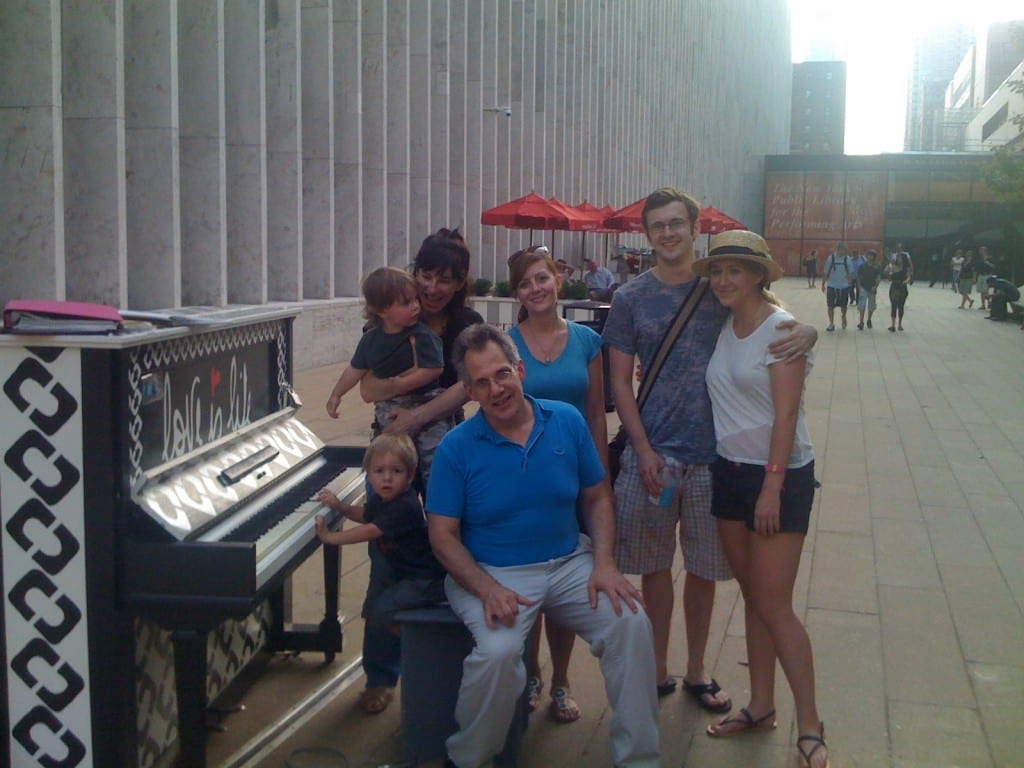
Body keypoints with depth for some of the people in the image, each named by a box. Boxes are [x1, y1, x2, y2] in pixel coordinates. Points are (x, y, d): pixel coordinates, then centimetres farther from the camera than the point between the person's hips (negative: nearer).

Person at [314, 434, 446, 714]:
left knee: (382, 613, -21)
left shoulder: (405, 506, -26)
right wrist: (340, 506, 12)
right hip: (401, 570, 10)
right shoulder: (380, 500, 3)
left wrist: (330, 537, -20)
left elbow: (369, 531, -28)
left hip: (426, 579, -10)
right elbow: (365, 515, 27)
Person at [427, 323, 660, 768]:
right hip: (491, 573, -3)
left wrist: (604, 562, -9)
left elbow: (596, 498, 8)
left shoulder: (567, 421, 0)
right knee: (498, 652, -31)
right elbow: (442, 535, -7)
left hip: (570, 562, 3)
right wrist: (489, 591, -22)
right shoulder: (457, 447, -8)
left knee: (632, 623, -19)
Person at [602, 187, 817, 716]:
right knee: (654, 566, 9)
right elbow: (620, 382, 1)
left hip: (712, 455, 1)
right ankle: (658, 669, 26)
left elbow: (774, 317, 7)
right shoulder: (631, 299, 0)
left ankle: (695, 671, 29)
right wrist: (644, 449, -9)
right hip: (651, 453, -1)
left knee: (703, 569, 11)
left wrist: (806, 331, -19)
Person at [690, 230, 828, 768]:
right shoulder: (723, 328, 7)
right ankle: (760, 706, 26)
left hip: (779, 476, -7)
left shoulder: (781, 329, -13)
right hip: (730, 471, 7)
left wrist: (772, 487, -19)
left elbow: (786, 414, -17)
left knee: (774, 605, -5)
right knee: (752, 597, 14)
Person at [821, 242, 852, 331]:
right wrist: (823, 284, 1)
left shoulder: (847, 259, -4)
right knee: (830, 306, 2)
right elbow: (826, 273, 0)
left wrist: (849, 280, -10)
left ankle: (844, 319, 38)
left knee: (843, 306, 10)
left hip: (844, 286, 0)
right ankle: (831, 324, 14)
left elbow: (851, 273, 3)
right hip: (831, 286, 0)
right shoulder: (831, 258, -6)